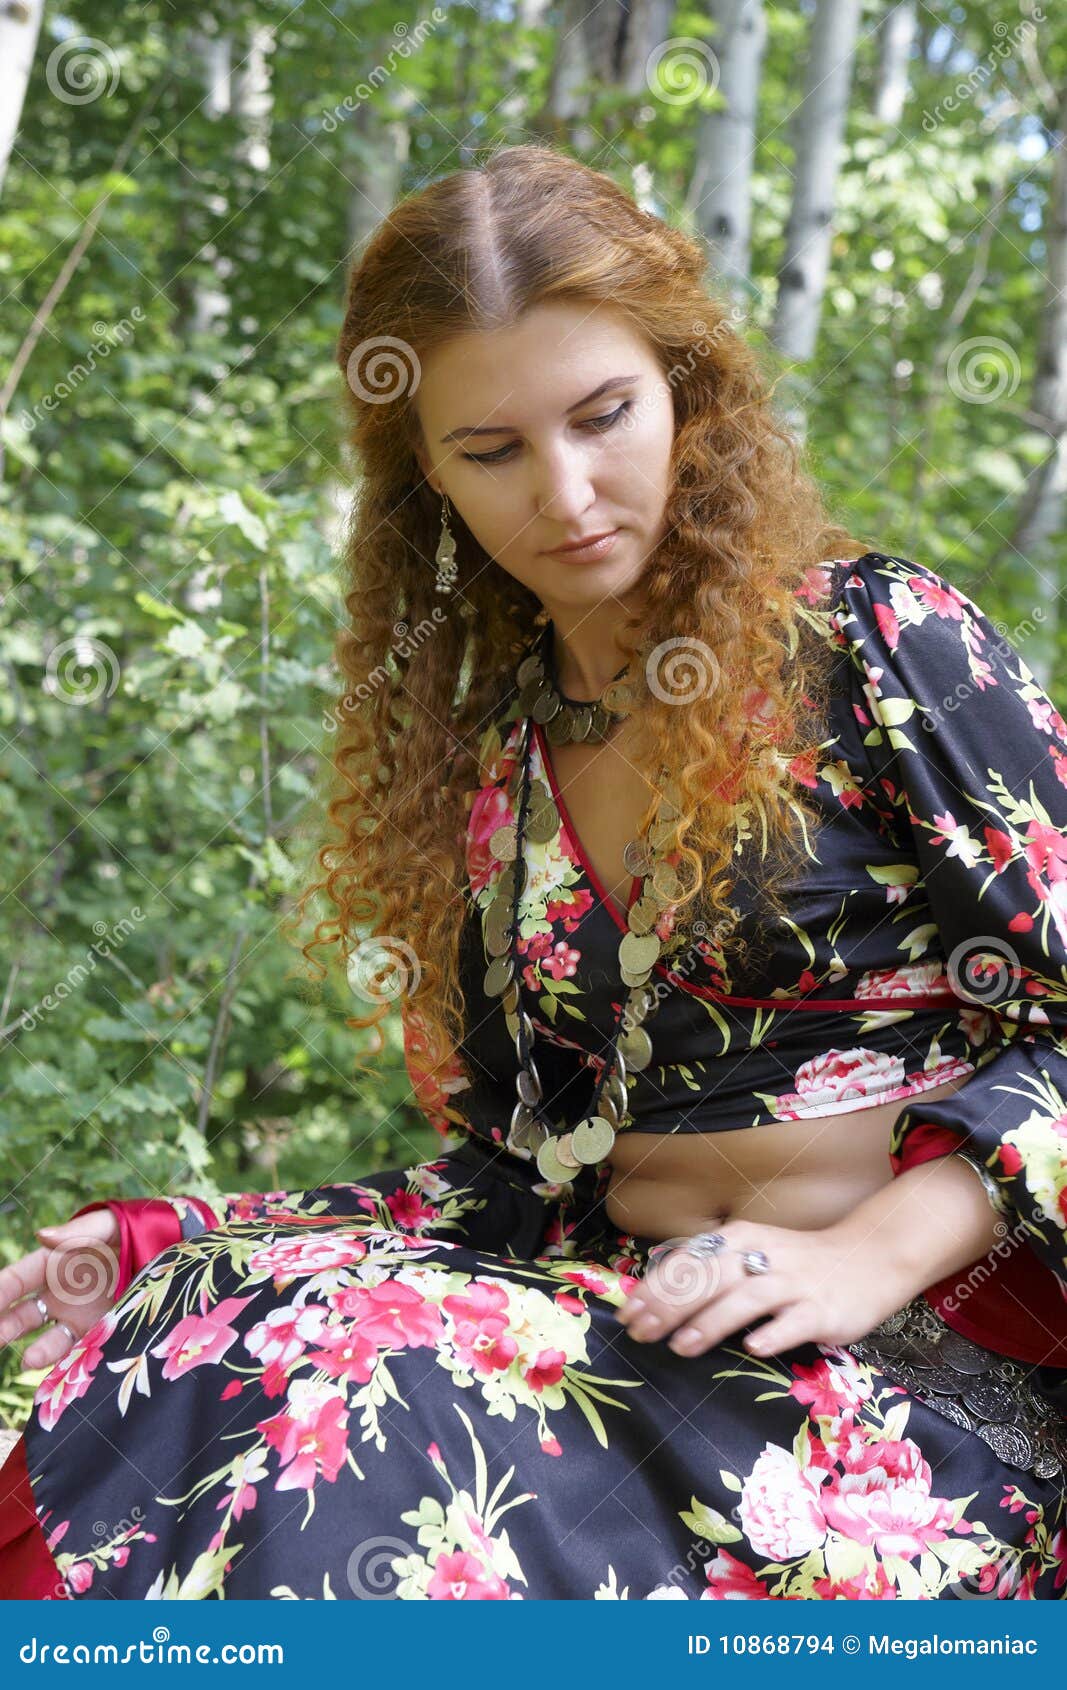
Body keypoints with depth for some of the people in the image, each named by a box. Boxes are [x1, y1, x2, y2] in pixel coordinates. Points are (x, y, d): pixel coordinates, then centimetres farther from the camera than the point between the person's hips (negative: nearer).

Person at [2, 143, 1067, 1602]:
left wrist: (871, 1255, -17)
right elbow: (513, 1154, 14)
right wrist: (168, 1244, 4)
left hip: (940, 1343, -4)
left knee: (383, 1399, -31)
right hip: (645, 1304, 4)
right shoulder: (478, 749, 12)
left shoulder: (883, 644, -3)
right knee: (190, 1349, -25)